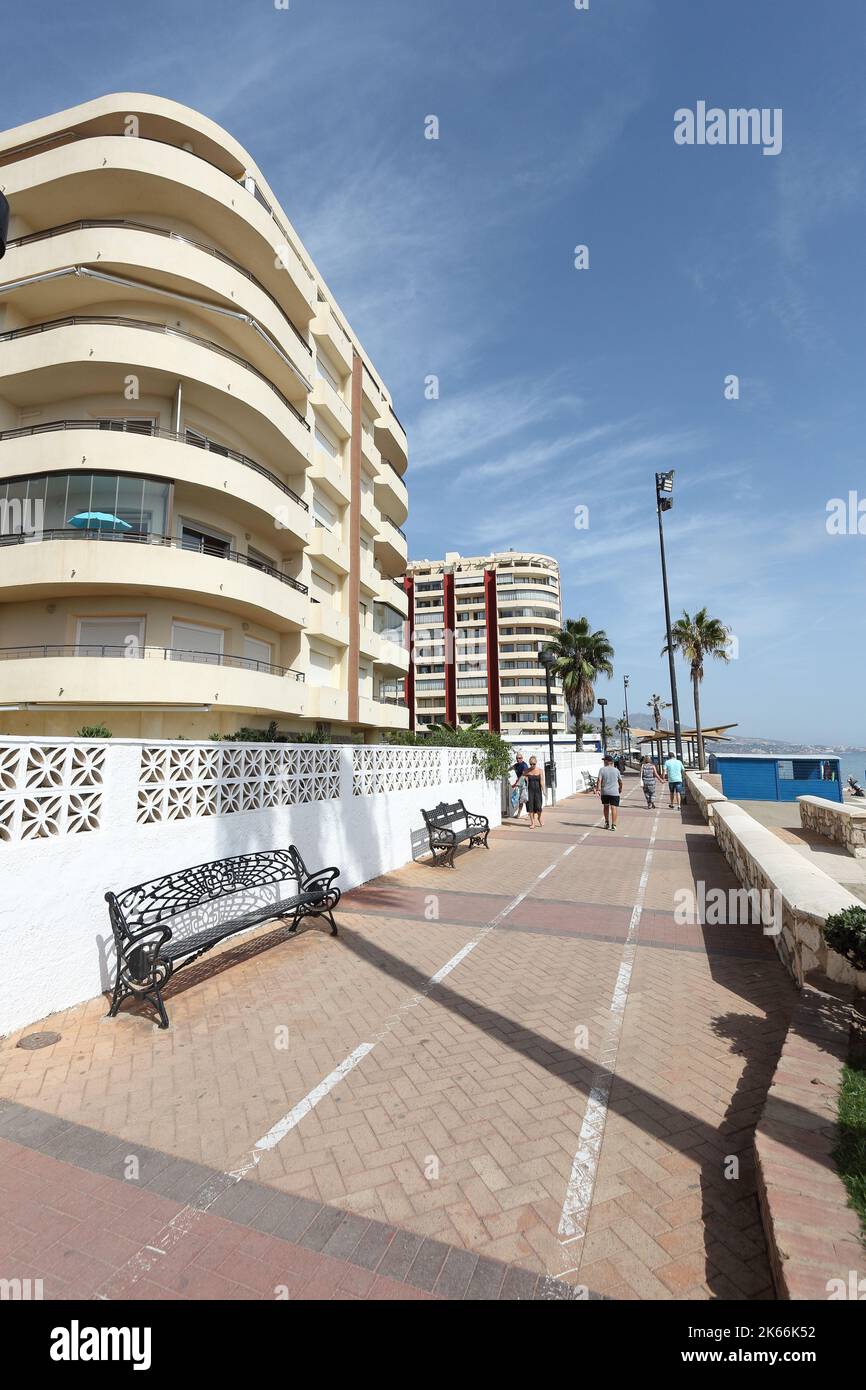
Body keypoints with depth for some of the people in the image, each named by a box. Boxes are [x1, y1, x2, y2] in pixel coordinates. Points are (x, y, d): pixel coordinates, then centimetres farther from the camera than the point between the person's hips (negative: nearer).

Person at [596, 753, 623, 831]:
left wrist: (598, 789, -7)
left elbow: (599, 780, -11)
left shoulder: (602, 769, -2)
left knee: (606, 807, 17)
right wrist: (620, 789, 23)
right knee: (614, 807, -2)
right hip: (614, 792, -1)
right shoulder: (616, 770, 2)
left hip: (604, 792, 1)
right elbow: (620, 782, 8)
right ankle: (613, 825, -5)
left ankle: (607, 823, 24)